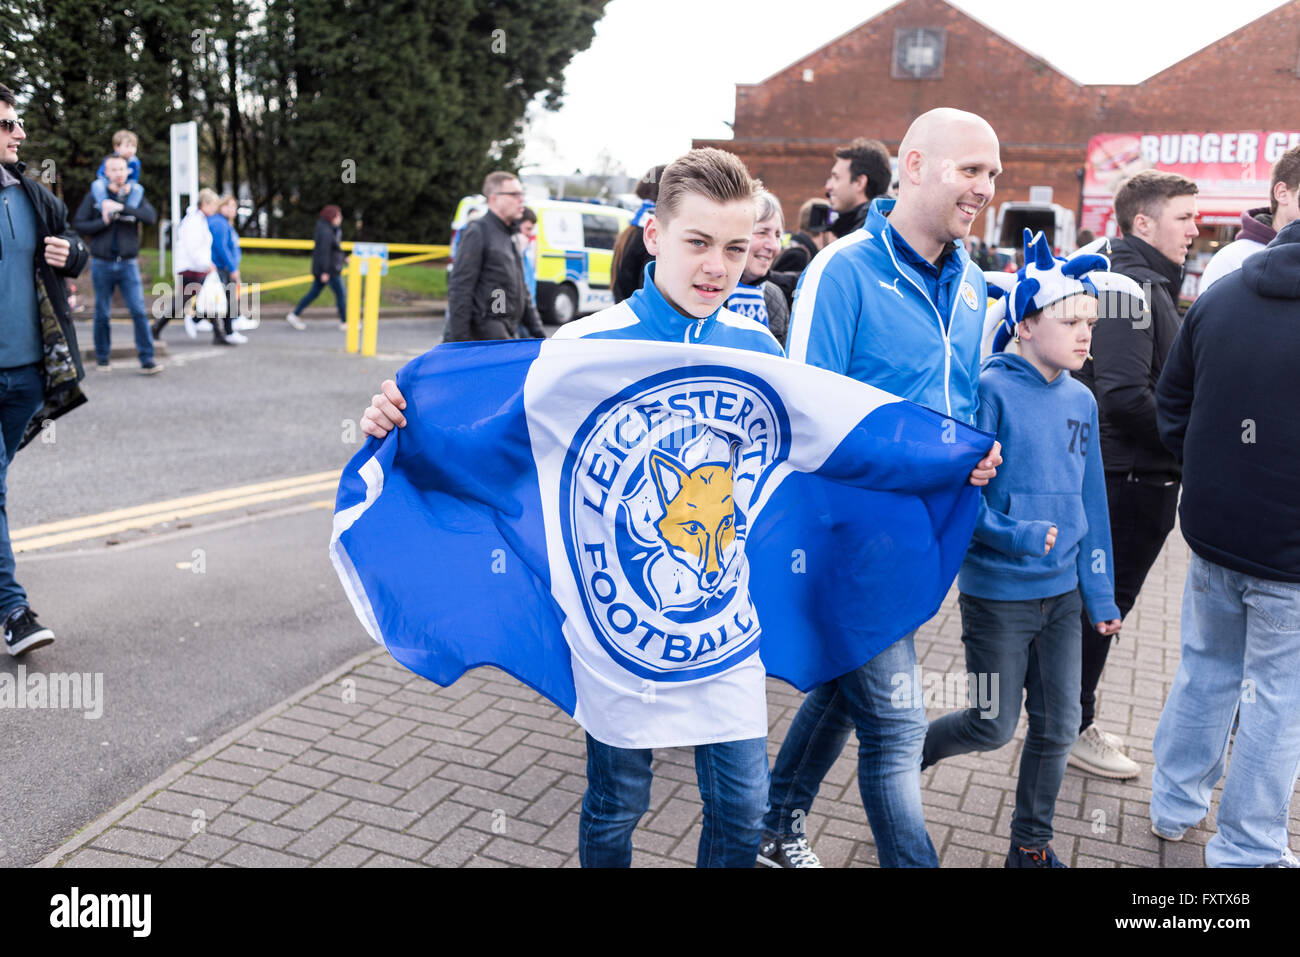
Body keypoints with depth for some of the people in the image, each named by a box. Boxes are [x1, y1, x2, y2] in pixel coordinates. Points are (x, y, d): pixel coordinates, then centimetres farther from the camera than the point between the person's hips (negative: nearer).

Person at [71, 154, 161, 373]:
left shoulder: (136, 194, 5)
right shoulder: (94, 196, 2)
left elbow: (151, 218, -13)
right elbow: (78, 224, 0)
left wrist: (121, 207, -20)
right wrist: (103, 222, -15)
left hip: (128, 264, 0)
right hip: (102, 264, 0)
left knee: (139, 311, -9)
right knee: (102, 314, 7)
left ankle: (147, 360, -6)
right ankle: (102, 358, 20)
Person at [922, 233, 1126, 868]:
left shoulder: (1080, 400, 5)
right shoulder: (992, 390, -14)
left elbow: (1090, 501, 11)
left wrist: (1100, 594, 12)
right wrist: (1017, 536, -25)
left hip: (1061, 591, 6)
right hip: (997, 593, -6)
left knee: (1057, 726, 12)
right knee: (994, 728, 3)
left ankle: (1031, 845, 31)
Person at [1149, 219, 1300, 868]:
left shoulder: (1217, 297, 0)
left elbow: (1171, 403, 8)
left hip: (1212, 531, 5)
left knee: (1205, 669, 21)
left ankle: (1176, 804, 34)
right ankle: (1247, 848, 20)